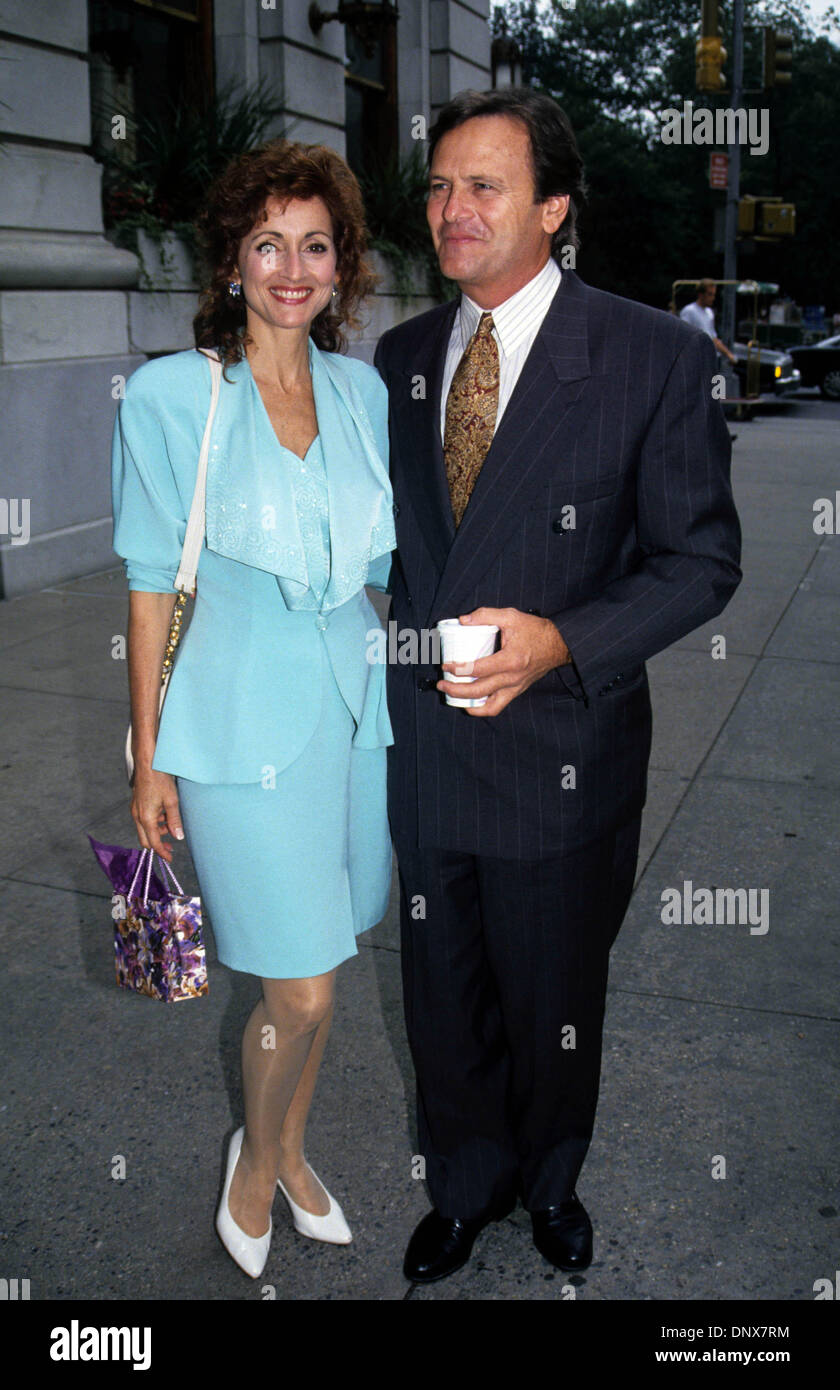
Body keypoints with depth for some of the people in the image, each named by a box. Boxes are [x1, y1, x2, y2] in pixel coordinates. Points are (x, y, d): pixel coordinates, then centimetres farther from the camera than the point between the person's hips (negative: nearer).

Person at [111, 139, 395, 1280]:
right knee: (302, 992, 0)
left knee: (315, 969, 16)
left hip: (356, 705, 5)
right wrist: (148, 759, -5)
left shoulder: (363, 390, 6)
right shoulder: (170, 395, -7)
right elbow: (153, 584, -5)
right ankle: (258, 1159, 31)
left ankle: (288, 1152, 41)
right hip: (246, 718, -4)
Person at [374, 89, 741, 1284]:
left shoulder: (657, 357, -11)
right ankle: (466, 1186, 46)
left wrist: (563, 641, -25)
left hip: (563, 756, -3)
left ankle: (550, 1181, 48)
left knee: (554, 1002, 18)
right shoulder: (401, 357, 5)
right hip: (423, 748, 4)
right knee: (444, 997, 19)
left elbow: (703, 558, -10)